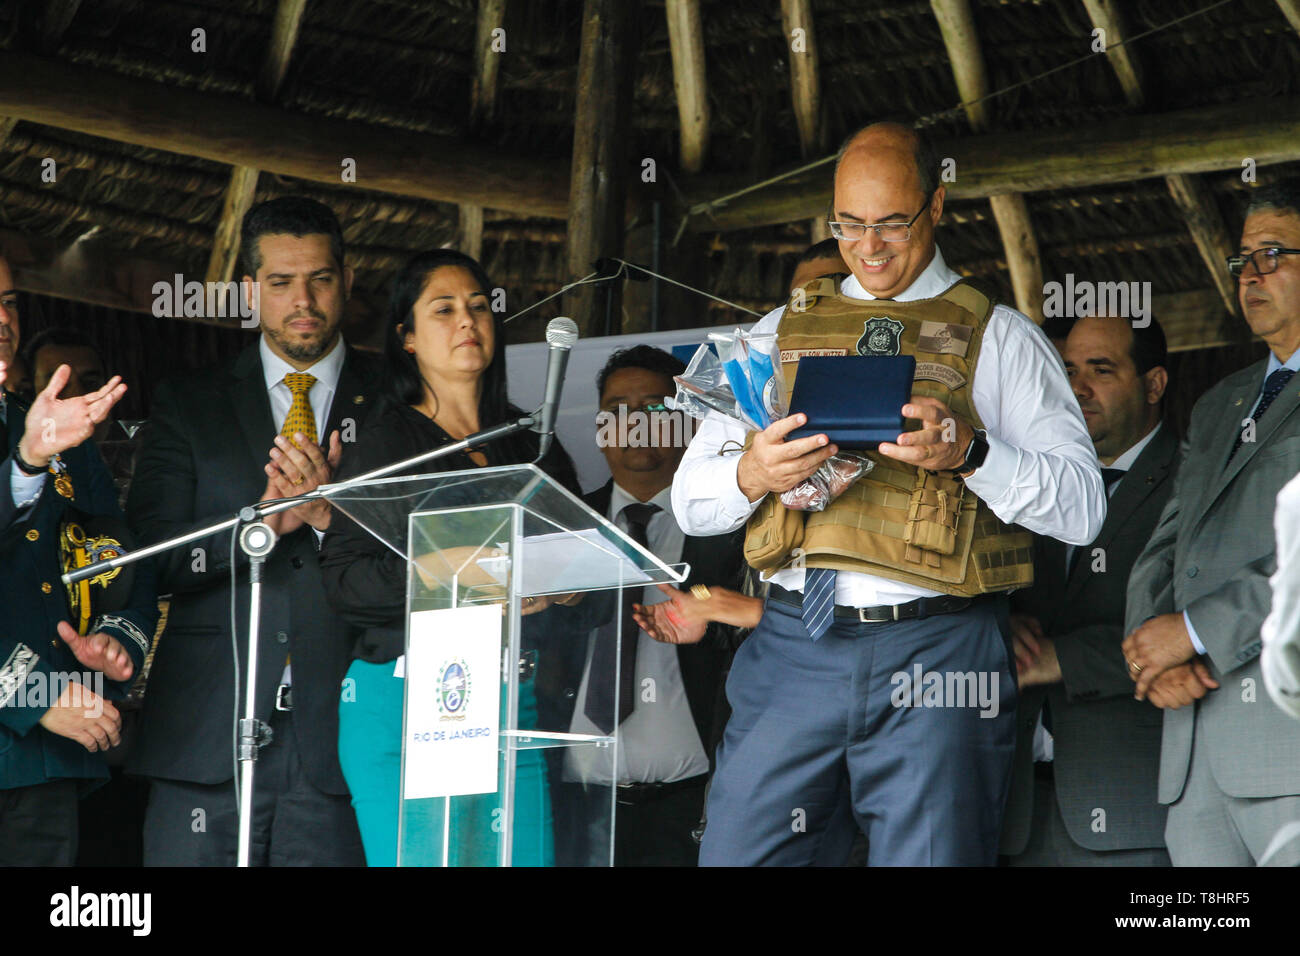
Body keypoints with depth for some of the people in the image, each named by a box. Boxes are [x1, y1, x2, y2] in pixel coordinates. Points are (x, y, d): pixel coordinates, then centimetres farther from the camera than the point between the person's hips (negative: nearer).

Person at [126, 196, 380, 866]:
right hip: (207, 736, 1)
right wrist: (262, 521, -11)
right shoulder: (187, 405, 13)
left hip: (340, 735, -1)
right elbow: (146, 555, 2)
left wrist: (330, 514, -12)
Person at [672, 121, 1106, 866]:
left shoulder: (998, 339, 9)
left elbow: (1081, 506, -1)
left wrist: (969, 451, -17)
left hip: (938, 654, -2)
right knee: (737, 856, -3)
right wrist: (751, 474, -8)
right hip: (794, 645, 3)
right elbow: (691, 500, 15)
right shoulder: (778, 335, 19)